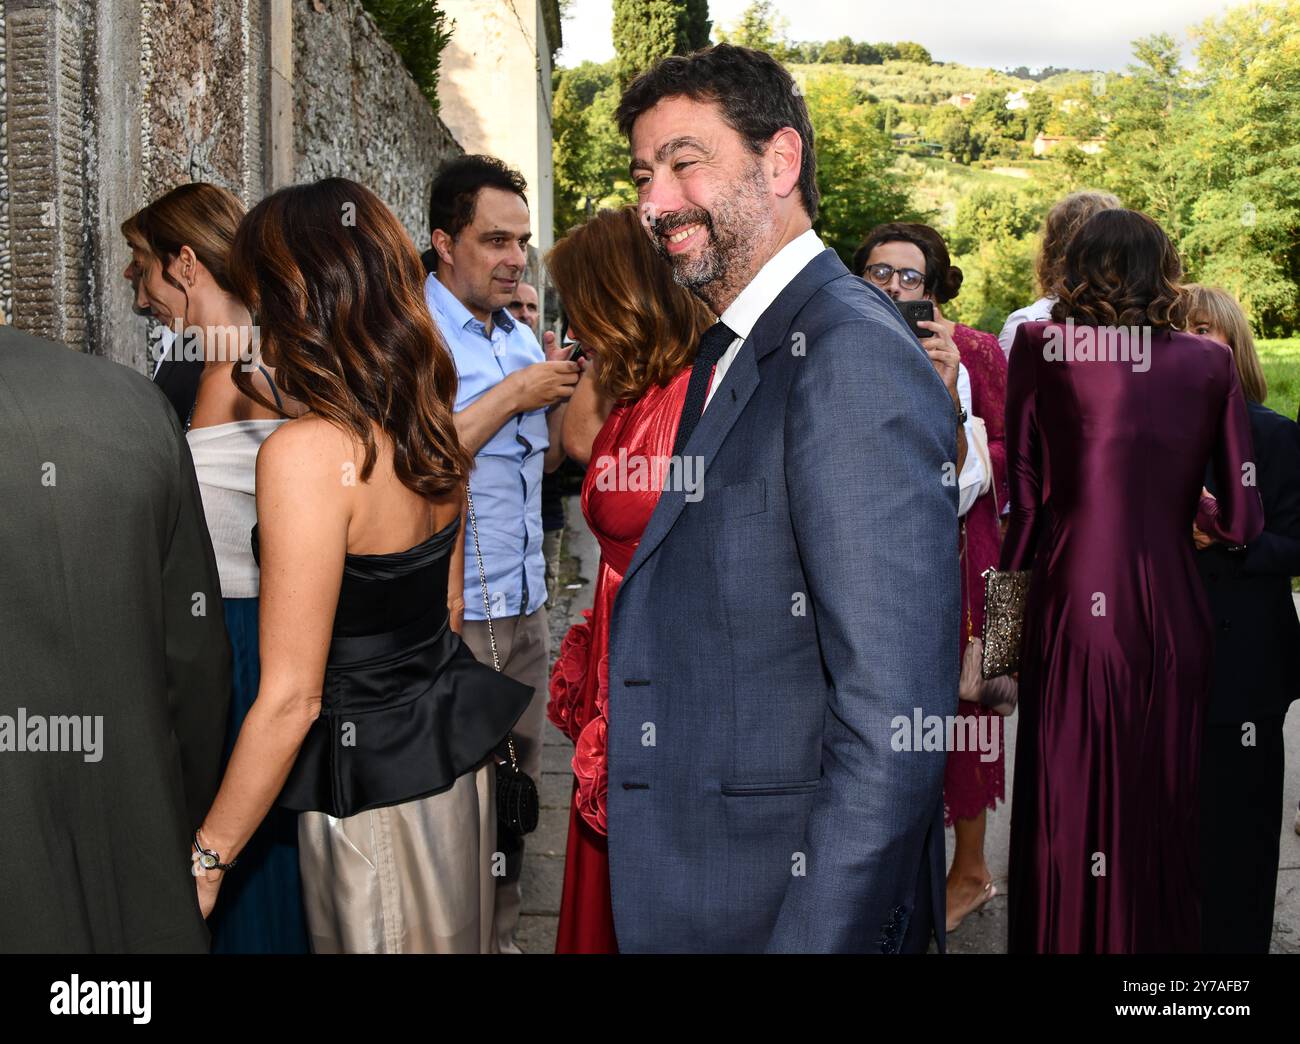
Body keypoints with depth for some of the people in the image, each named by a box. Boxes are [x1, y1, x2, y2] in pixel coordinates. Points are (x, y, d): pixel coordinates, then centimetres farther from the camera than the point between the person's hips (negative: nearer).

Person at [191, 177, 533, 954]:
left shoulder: (307, 452, -24)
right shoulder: (428, 428, 0)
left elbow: (292, 698, -22)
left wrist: (207, 860, -13)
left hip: (371, 772, -7)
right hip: (451, 745, 8)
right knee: (449, 936, 23)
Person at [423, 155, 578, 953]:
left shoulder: (519, 335, 13)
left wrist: (573, 387, 0)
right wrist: (514, 393, -16)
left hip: (524, 604, 8)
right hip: (447, 615, -7)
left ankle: (501, 935, 30)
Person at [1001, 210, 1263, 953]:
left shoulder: (1040, 347, -3)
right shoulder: (1209, 362, 2)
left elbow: (1024, 496, -4)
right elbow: (1243, 522, 1)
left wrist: (1014, 578, 8)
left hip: (1072, 606, -2)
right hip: (1171, 612, 2)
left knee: (1069, 801, 10)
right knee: (1163, 802, 15)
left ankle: (1066, 935, 22)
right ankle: (1157, 934, 28)